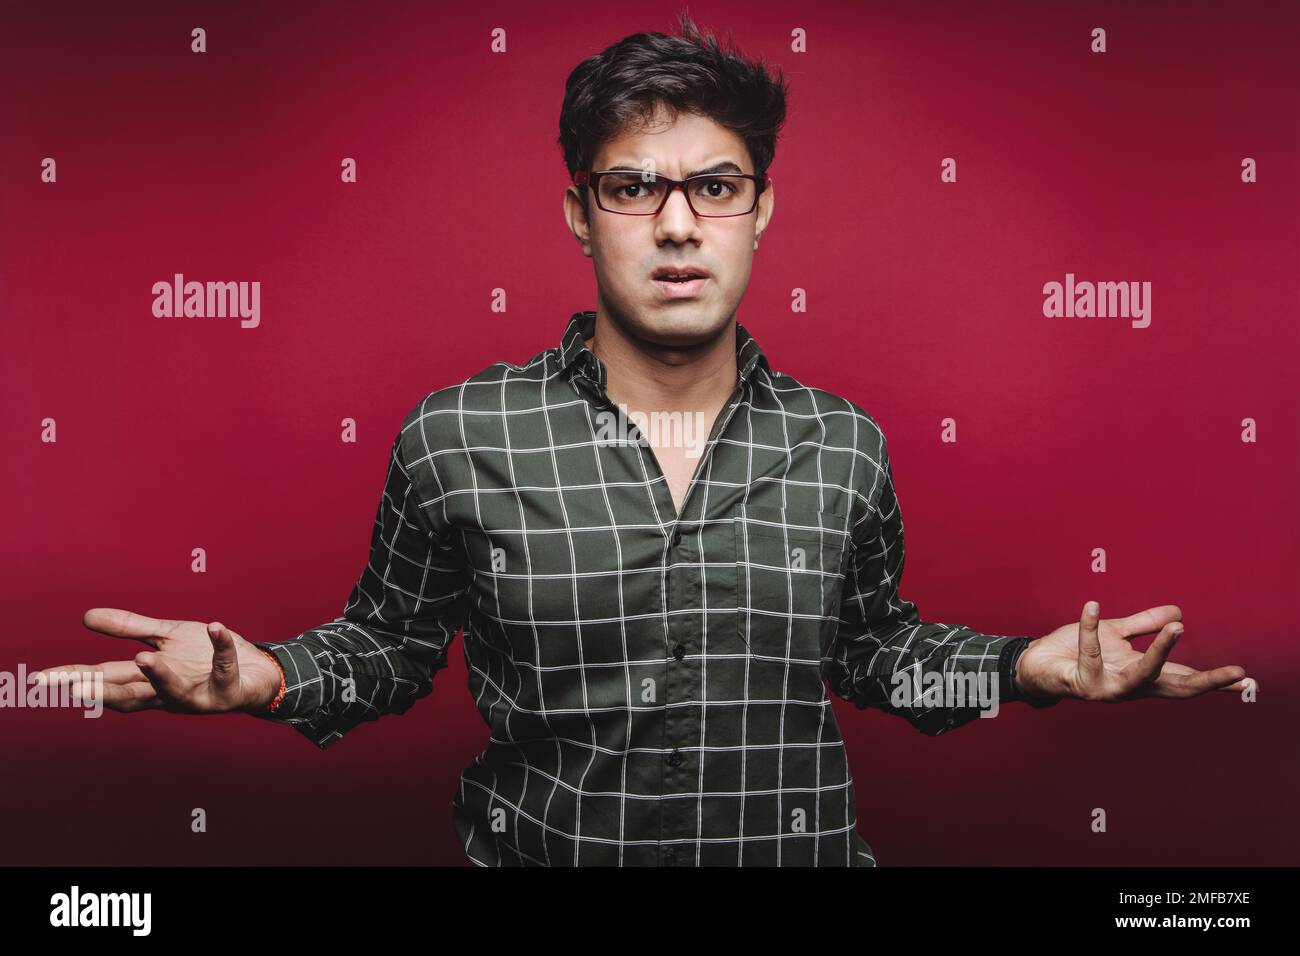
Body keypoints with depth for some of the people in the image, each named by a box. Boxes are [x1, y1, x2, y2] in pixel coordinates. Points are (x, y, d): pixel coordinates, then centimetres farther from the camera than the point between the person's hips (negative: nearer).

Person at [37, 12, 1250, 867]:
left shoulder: (843, 446, -5)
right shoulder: (456, 439, -11)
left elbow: (874, 647, 9)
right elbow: (388, 639, 1)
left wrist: (1027, 666, -6)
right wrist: (268, 677, -17)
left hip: (798, 845, 2)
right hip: (534, 844, -1)